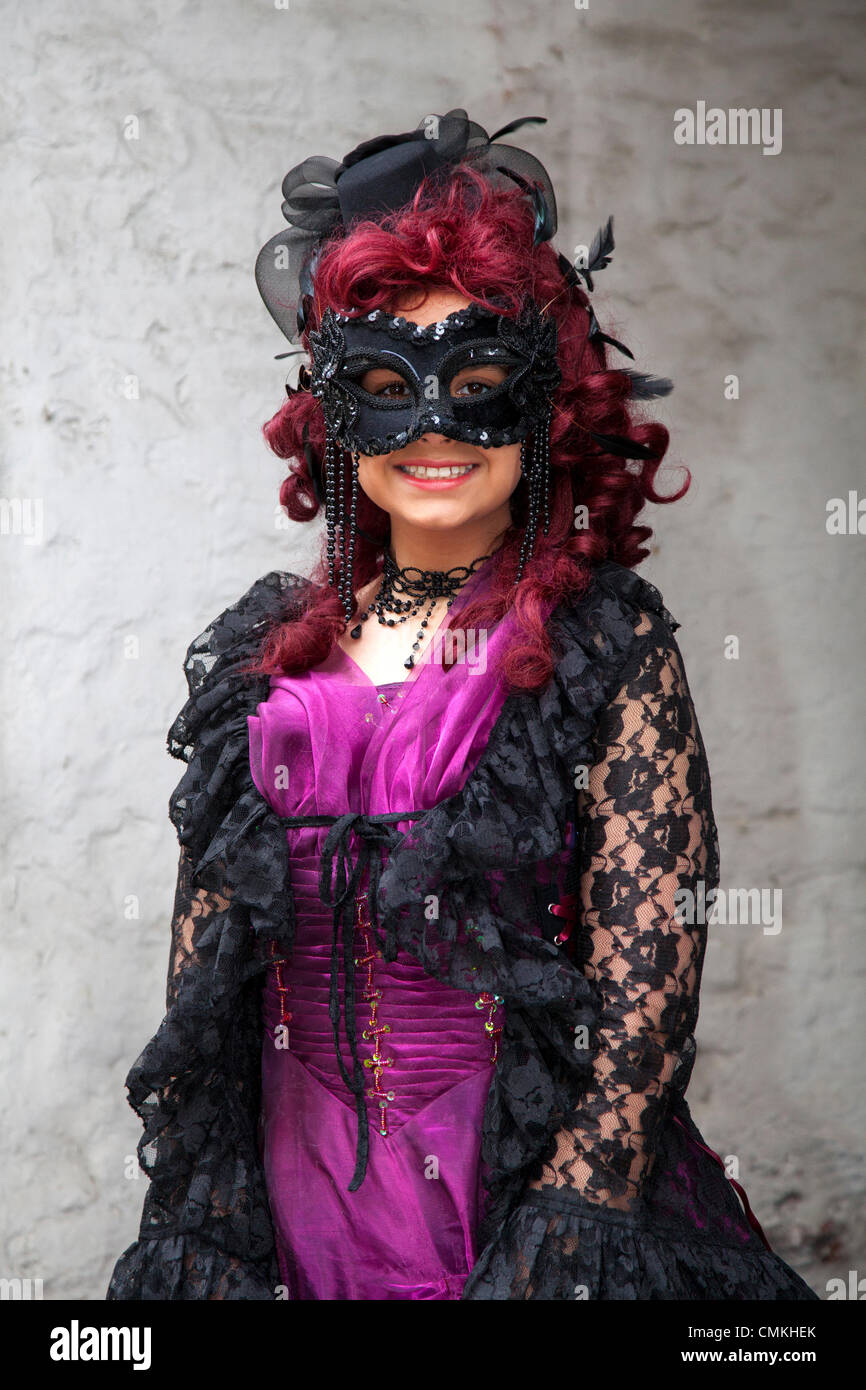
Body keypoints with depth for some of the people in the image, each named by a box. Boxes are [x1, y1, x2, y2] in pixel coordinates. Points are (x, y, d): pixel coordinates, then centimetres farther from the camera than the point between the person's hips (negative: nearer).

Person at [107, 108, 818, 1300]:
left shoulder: (611, 649, -9)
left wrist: (565, 1243, -17)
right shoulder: (267, 653, 2)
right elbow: (204, 969, 4)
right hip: (299, 1204, 3)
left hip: (521, 1198, -3)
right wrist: (198, 1225, 1)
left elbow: (647, 991, -12)